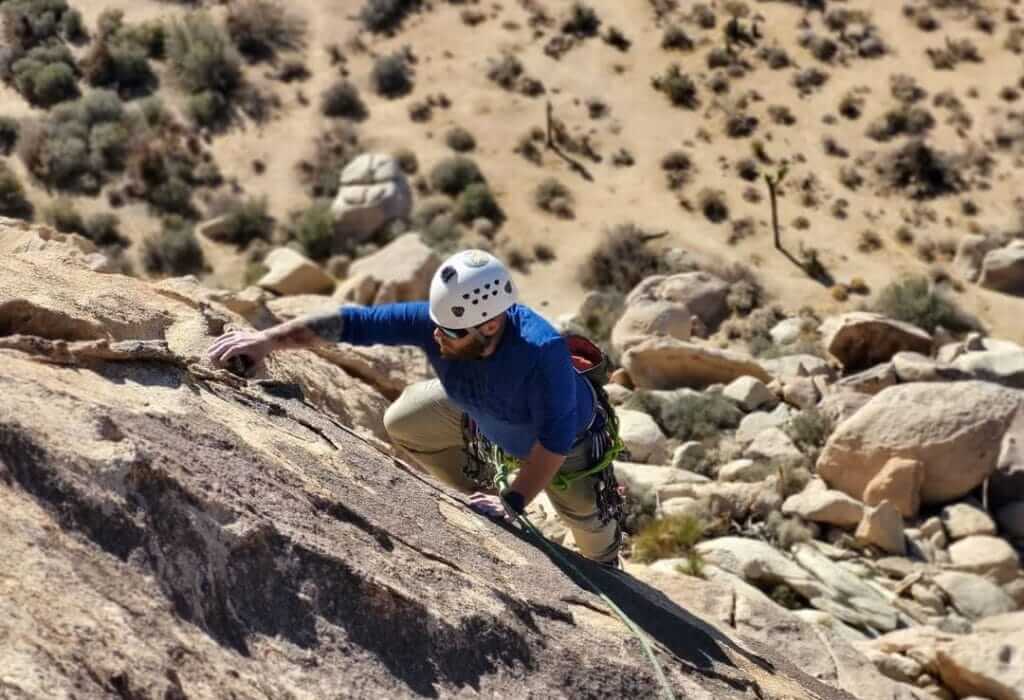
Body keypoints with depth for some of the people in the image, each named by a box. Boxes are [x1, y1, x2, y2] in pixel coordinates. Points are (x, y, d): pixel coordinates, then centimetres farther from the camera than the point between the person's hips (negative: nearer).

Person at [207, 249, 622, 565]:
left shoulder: (542, 353, -49)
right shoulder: (434, 321, -36)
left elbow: (555, 439, -42)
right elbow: (351, 322, -34)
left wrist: (513, 502, -44)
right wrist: (268, 340, -39)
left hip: (563, 435, -5)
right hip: (483, 413, 5)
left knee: (586, 517, 8)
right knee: (402, 424, 9)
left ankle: (605, 574, 48)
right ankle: (481, 497, 27)